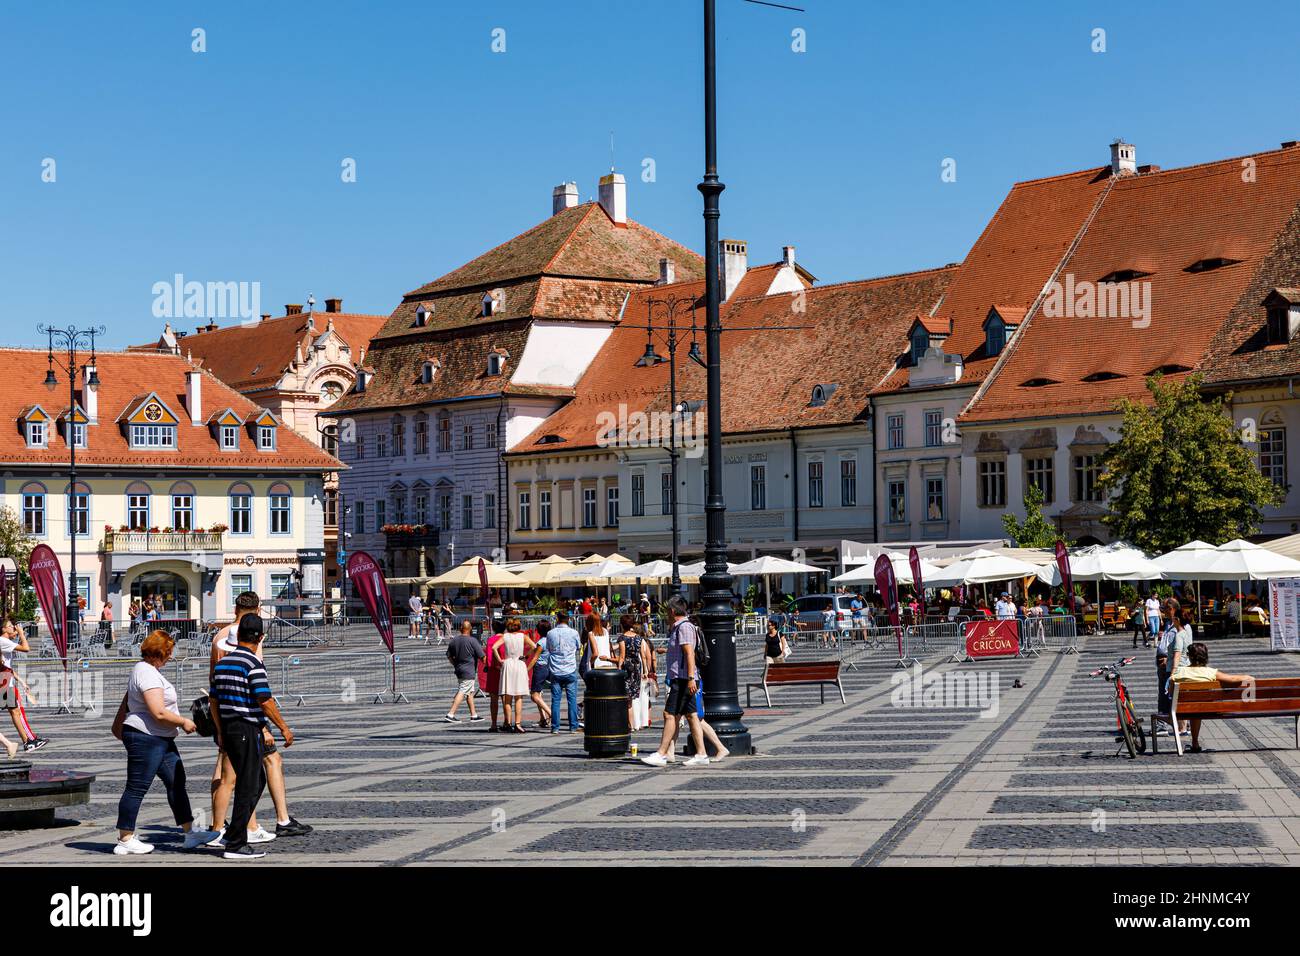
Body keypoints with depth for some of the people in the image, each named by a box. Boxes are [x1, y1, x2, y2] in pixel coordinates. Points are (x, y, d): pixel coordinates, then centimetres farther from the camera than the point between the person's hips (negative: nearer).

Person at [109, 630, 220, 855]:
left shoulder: (143, 669, 16)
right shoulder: (148, 674, -19)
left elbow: (126, 700, 27)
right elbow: (159, 713, -25)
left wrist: (118, 725, 37)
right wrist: (183, 722, -11)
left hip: (161, 740, 11)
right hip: (145, 738, -11)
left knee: (176, 783, 9)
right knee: (136, 788, -4)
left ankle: (190, 833, 11)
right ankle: (124, 841, 2)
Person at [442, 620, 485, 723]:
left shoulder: (454, 640, 5)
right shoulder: (472, 641, -14)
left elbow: (449, 656, 12)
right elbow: (481, 656, -11)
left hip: (459, 669, 7)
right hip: (469, 672, -7)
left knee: (470, 692, 16)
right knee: (462, 692, -7)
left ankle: (473, 715, 21)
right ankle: (450, 714, -13)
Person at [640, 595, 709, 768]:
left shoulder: (684, 627, -13)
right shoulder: (678, 628, 20)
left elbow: (689, 653, -21)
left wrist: (691, 678, -26)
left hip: (683, 679, -11)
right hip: (679, 679, 11)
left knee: (670, 715, -10)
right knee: (691, 716, 6)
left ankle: (661, 754, -11)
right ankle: (701, 755, 4)